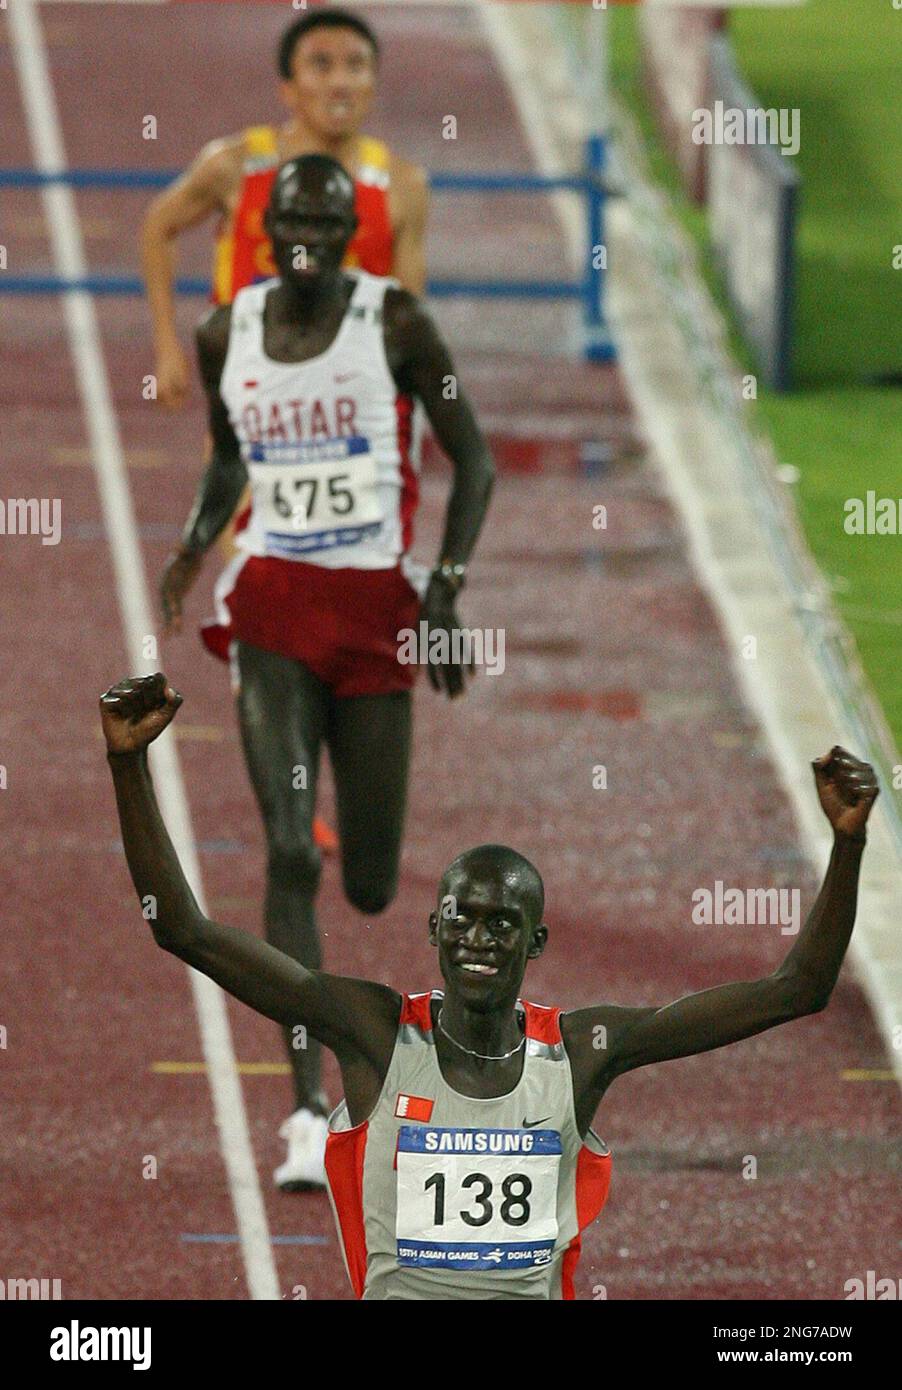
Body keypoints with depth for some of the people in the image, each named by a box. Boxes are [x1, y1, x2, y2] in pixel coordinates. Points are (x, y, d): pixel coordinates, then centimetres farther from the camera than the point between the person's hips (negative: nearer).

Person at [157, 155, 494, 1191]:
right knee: (288, 854, -15)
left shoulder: (395, 324, -5)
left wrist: (447, 583, -12)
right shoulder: (227, 335, 4)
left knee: (371, 887, 5)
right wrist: (196, 542, 3)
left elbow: (472, 459, -1)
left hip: (375, 610, -1)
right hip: (274, 609, 1)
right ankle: (310, 1113, -18)